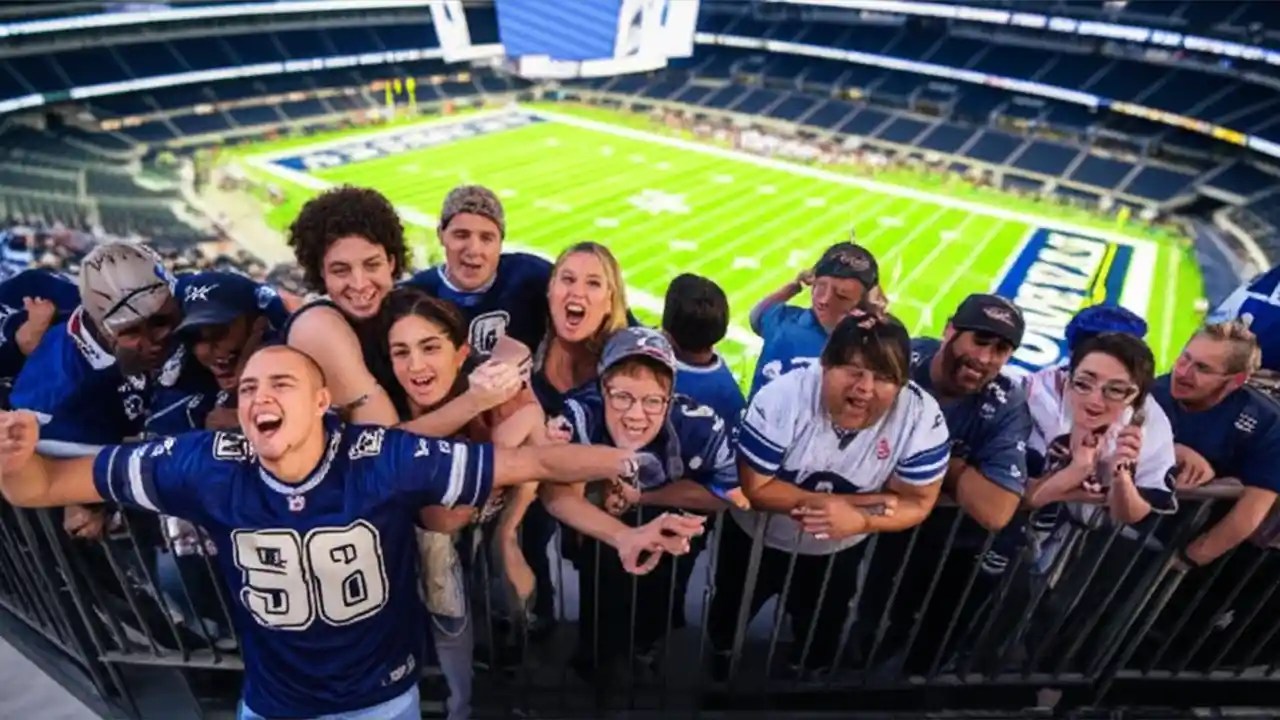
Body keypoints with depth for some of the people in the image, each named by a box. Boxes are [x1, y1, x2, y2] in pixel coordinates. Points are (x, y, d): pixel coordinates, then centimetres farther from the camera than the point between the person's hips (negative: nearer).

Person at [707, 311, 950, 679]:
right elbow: (755, 488, -28)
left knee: (821, 641, 28)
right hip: (755, 539, -1)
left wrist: (859, 520, -37)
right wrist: (829, 502, -36)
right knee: (730, 619, 27)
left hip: (839, 552, 1)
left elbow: (918, 503, -19)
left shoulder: (923, 418, -27)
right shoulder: (782, 398, -33)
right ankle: (716, 668, 61)